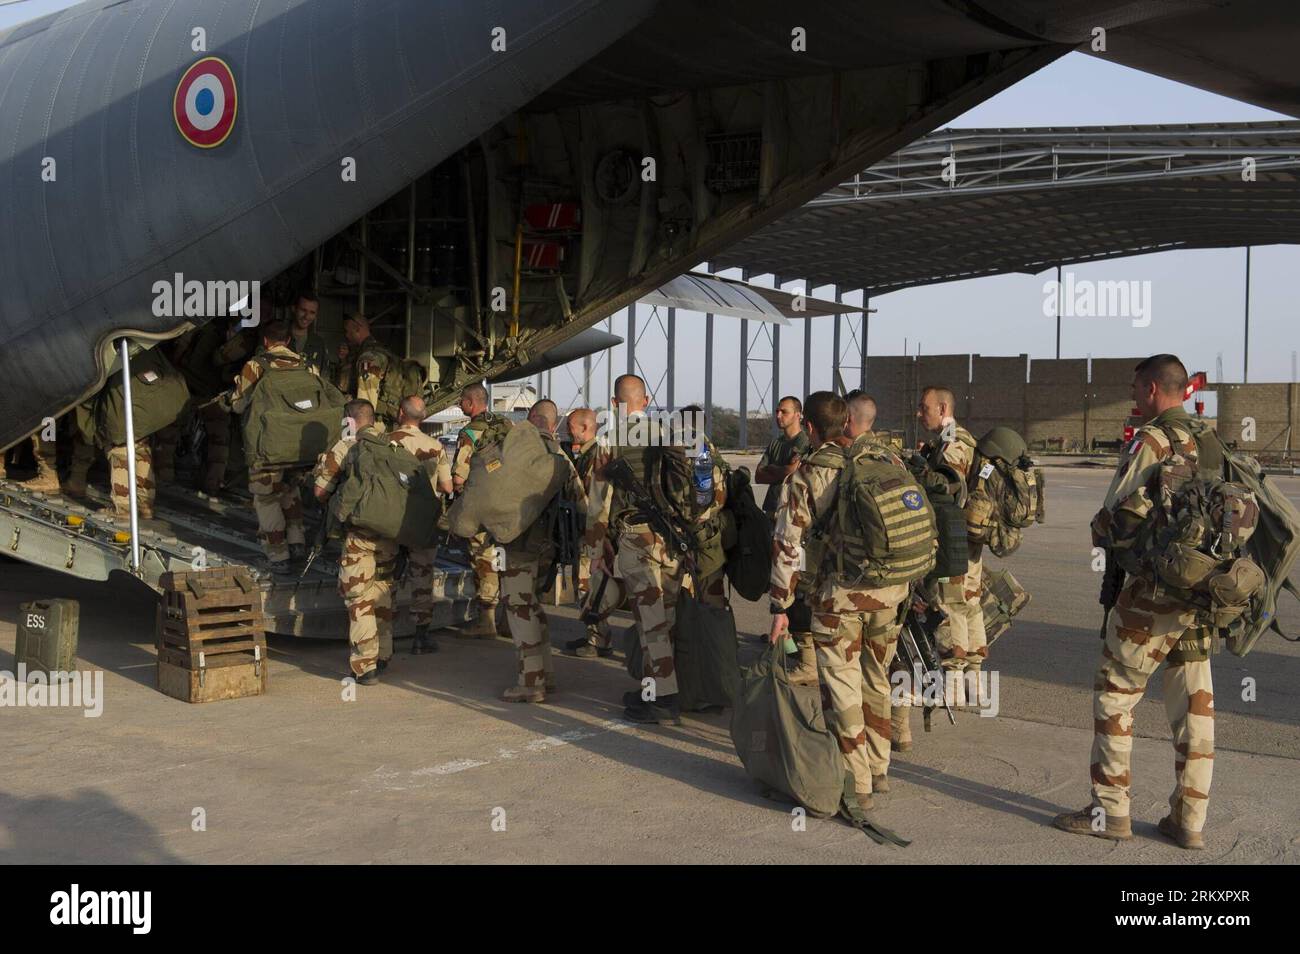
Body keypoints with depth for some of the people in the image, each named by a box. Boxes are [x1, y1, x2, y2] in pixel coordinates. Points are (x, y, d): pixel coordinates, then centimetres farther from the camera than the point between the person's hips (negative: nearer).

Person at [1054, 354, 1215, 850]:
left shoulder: (1150, 441, -12)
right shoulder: (1212, 443, 9)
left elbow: (1116, 516, -16)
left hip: (1153, 591, -7)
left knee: (1114, 694, 4)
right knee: (1194, 703, 10)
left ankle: (1110, 811, 8)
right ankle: (1190, 819, 15)